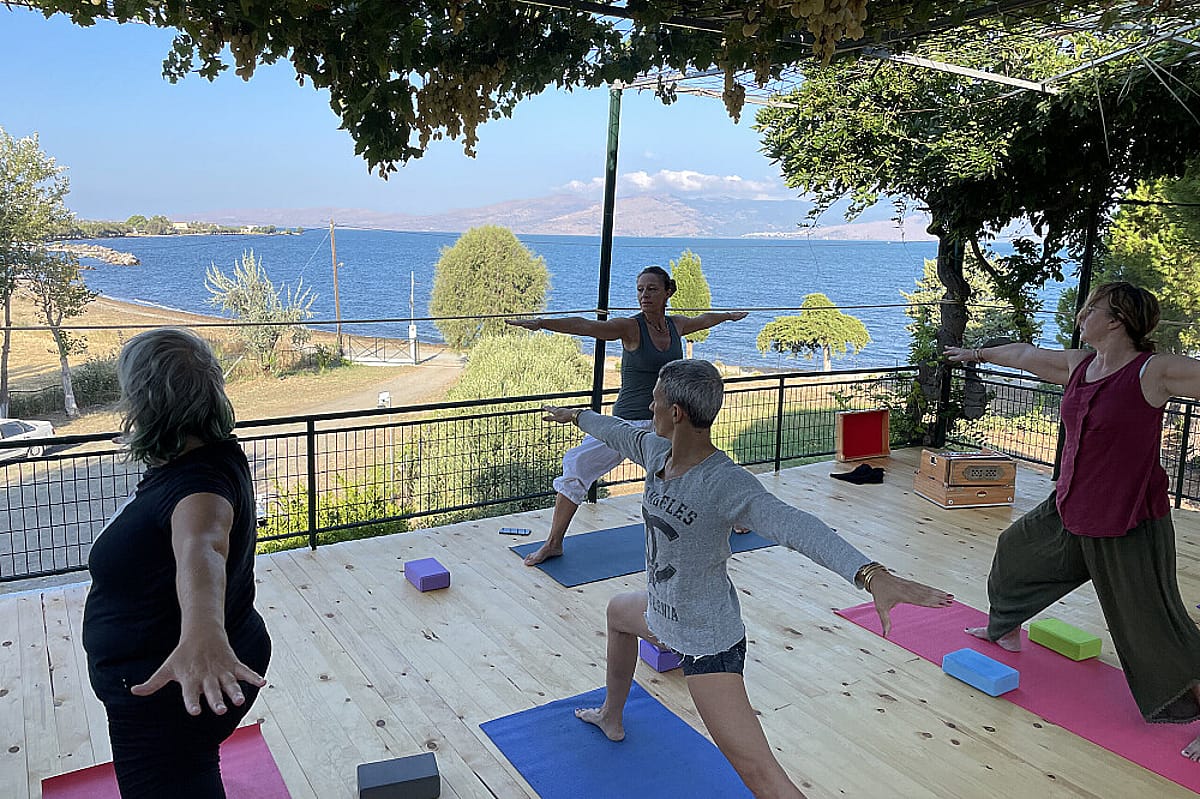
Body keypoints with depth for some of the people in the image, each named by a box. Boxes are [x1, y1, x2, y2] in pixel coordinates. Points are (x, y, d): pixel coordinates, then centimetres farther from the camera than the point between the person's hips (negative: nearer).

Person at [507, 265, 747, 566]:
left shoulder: (676, 325, 2)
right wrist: (541, 323, -43)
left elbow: (704, 319, 25)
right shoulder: (631, 327, -14)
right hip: (628, 421, -5)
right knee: (577, 465, -19)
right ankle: (554, 543, -6)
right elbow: (586, 326, -29)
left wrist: (730, 315, 44)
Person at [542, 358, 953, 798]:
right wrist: (575, 415, 32)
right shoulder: (656, 450, -8)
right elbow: (616, 431, 13)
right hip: (663, 611, 9)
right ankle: (610, 716, 62)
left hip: (707, 642, -9)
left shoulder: (725, 484, -32)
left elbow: (794, 526, -46)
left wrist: (870, 574, -61)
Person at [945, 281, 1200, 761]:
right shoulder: (1078, 366, 2)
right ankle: (1005, 631, 50)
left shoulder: (1154, 372, -20)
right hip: (1069, 511, 8)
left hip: (1129, 526, -8)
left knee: (1151, 621, -2)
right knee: (1017, 549, 25)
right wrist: (979, 354, 33)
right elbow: (1026, 353, 18)